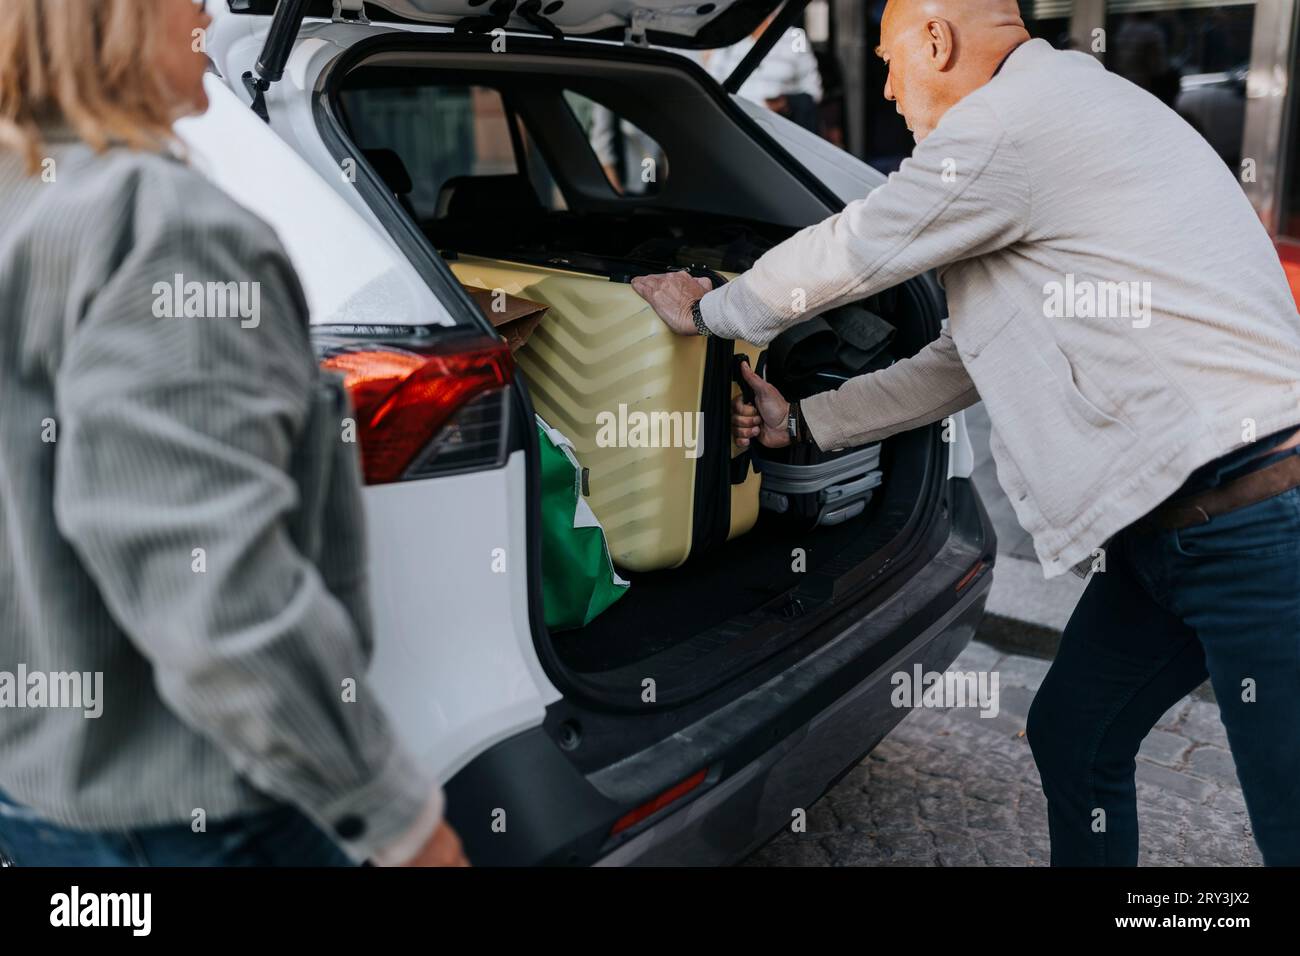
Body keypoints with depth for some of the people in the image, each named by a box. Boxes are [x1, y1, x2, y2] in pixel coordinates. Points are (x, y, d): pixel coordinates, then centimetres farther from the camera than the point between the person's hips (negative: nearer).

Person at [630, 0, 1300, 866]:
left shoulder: (1013, 116, -14)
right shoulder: (1055, 119, 19)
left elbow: (841, 256, -4)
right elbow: (964, 363, 22)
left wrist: (704, 310, 15)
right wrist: (799, 423, 27)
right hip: (1168, 525, 10)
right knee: (1072, 741, 19)